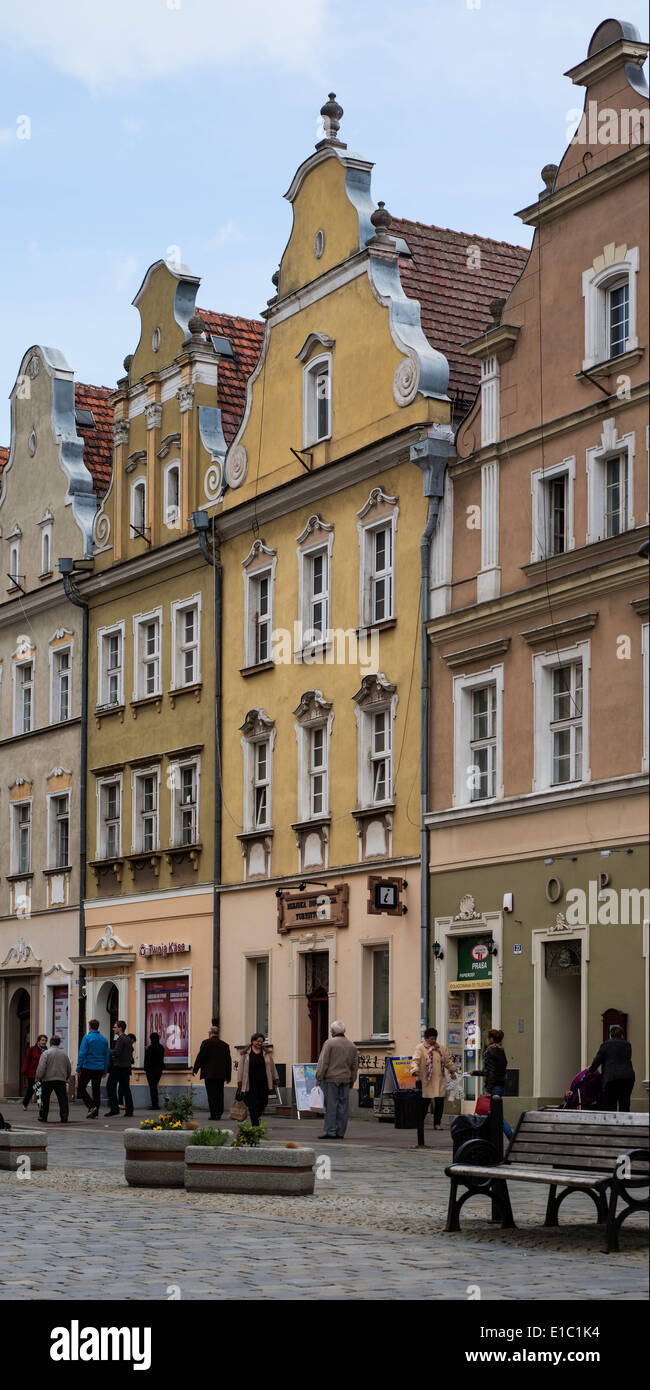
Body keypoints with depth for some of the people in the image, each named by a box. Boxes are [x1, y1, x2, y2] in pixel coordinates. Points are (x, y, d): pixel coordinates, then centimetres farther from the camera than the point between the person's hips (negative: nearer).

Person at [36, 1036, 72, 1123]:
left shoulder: (46, 1053, -5)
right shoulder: (64, 1054, 8)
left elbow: (41, 1067, -13)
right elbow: (69, 1068, 15)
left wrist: (38, 1077, -2)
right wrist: (66, 1078, 28)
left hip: (47, 1080, -2)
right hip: (61, 1080, 2)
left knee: (45, 1100, 10)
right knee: (63, 1100, 4)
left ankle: (43, 1117, 14)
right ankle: (64, 1118, -4)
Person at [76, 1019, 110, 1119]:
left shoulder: (87, 1038, -8)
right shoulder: (104, 1039, 9)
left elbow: (82, 1054, -13)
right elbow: (107, 1055, 12)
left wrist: (78, 1068, -9)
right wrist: (105, 1070, 18)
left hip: (87, 1068, -5)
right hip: (99, 1068, 5)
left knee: (81, 1088, 6)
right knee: (96, 1090, 9)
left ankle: (91, 1106, -12)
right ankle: (94, 1113, 8)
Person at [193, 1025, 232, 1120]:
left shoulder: (206, 1042, -5)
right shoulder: (225, 1045, 9)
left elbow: (200, 1056, -6)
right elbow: (228, 1061, 12)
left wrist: (195, 1069, 4)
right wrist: (228, 1076, 17)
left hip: (209, 1073, -4)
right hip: (221, 1074, 4)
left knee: (212, 1095, -3)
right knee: (220, 1094, 11)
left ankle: (214, 1114, -7)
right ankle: (219, 1114, 11)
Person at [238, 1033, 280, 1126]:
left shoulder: (266, 1052, 9)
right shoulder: (246, 1053, 3)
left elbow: (272, 1066, 14)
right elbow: (242, 1067, 4)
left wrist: (276, 1078, 13)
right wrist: (239, 1081, 1)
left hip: (263, 1082, 2)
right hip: (251, 1082, -2)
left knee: (264, 1102, 1)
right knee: (252, 1104, -3)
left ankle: (258, 1115, 30)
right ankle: (255, 1123, 2)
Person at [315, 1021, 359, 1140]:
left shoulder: (329, 1043, -7)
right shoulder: (352, 1045, 11)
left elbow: (323, 1062, -9)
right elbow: (355, 1065, 14)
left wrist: (319, 1077, -5)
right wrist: (352, 1080, 20)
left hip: (330, 1079, -5)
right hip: (345, 1079, 5)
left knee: (330, 1105, -5)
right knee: (343, 1106, 5)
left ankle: (330, 1131, -8)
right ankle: (340, 1132, 6)